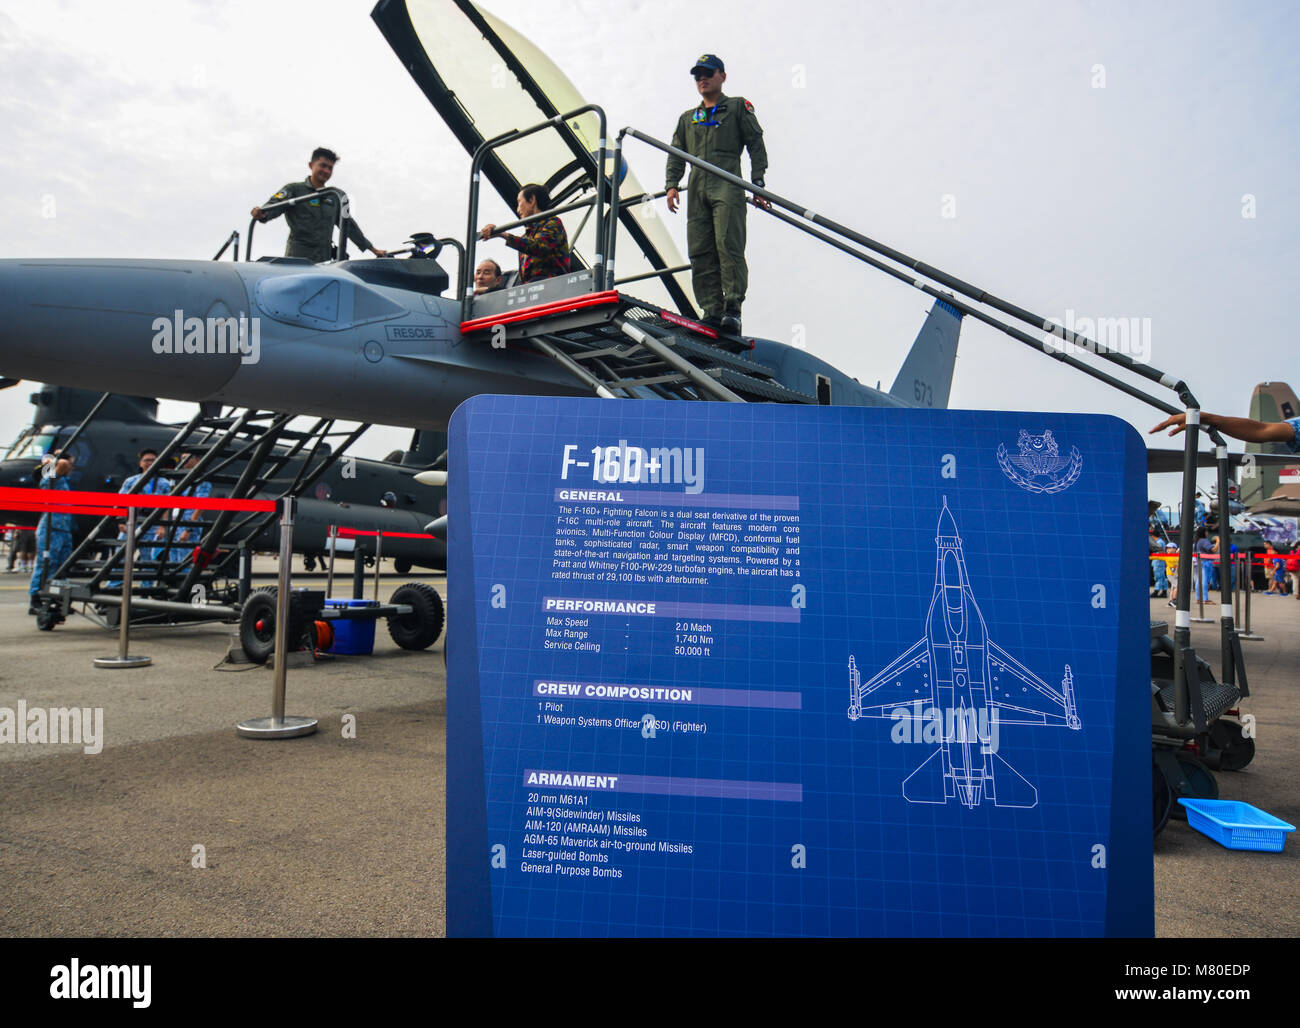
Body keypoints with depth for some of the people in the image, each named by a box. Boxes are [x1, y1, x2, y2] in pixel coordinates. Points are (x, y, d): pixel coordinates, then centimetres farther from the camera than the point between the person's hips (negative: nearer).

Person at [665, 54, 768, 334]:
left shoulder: (738, 107, 15)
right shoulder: (687, 118, 27)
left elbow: (756, 145, 9)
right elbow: (676, 154, 22)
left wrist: (758, 183, -2)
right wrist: (672, 184, 5)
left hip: (727, 186, -4)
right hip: (697, 189, 4)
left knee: (728, 245, -17)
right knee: (700, 252, -5)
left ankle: (733, 308, -17)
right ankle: (712, 311, -4)